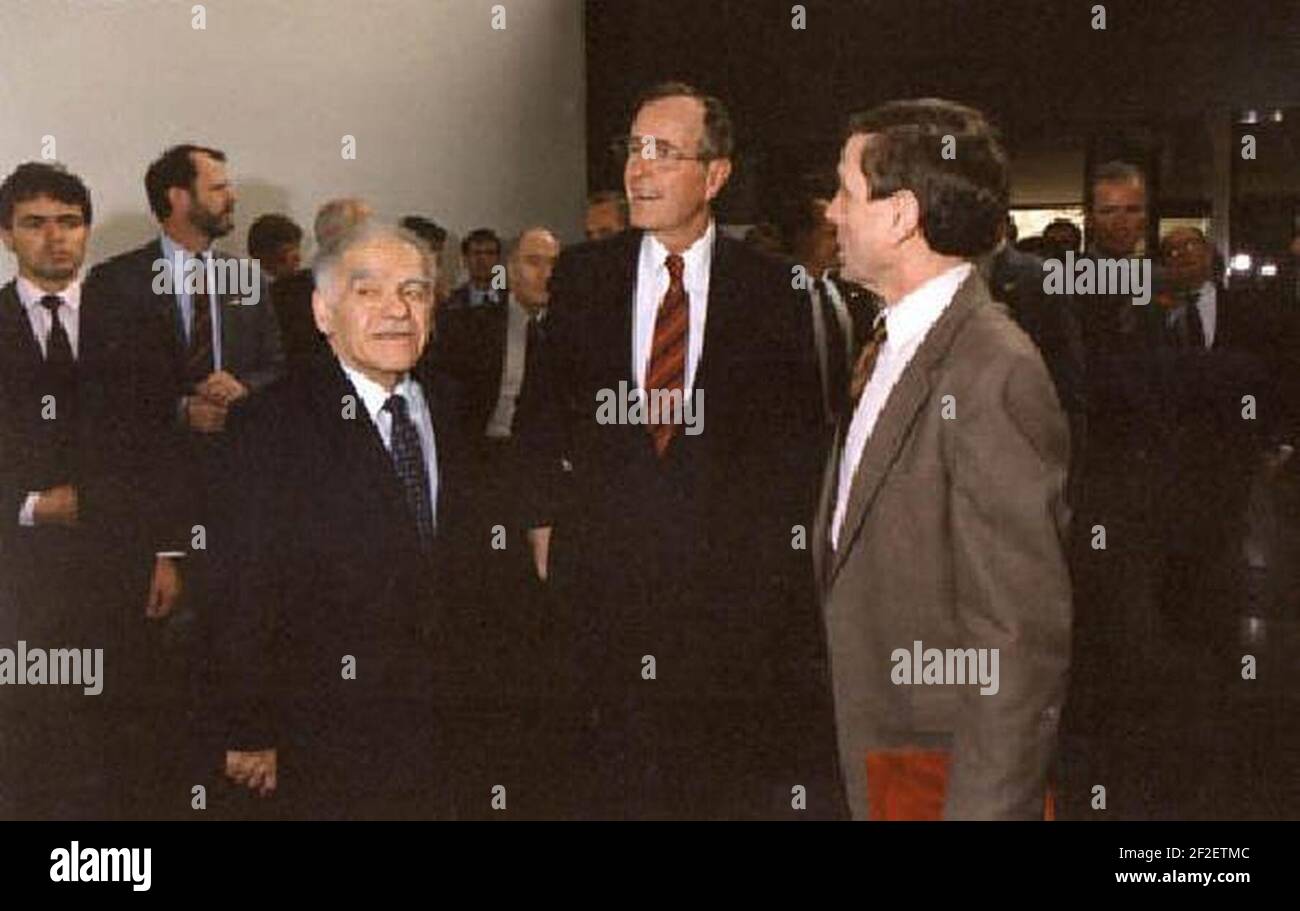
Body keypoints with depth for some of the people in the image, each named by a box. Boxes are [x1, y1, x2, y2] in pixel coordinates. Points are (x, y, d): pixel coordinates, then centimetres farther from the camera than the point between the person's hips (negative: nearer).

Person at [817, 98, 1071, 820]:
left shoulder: (992, 374, -22)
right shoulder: (893, 345, 7)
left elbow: (1022, 638, -23)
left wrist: (984, 805, -21)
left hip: (946, 771, -8)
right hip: (871, 746, 8)